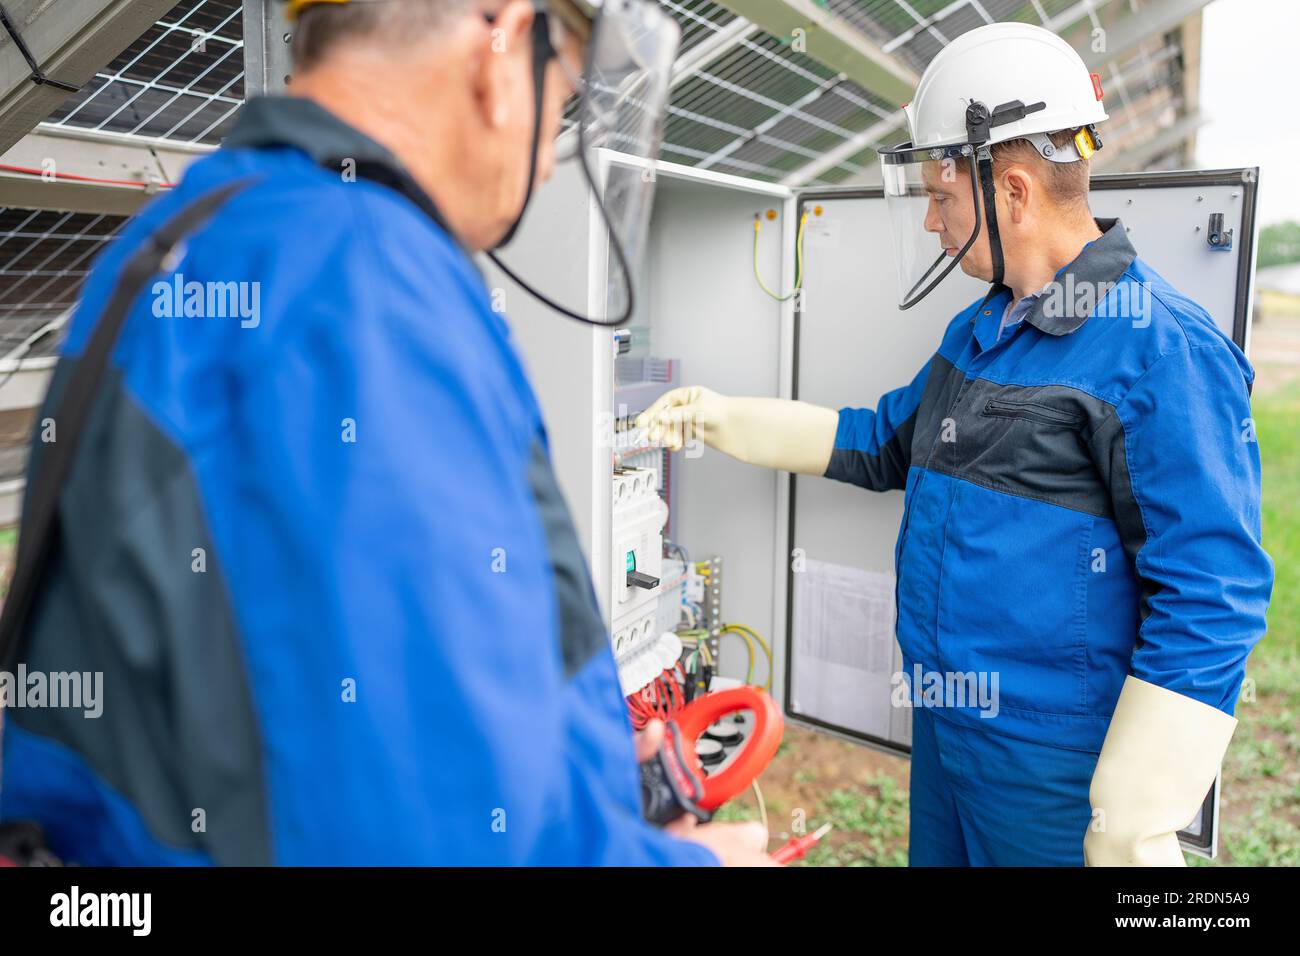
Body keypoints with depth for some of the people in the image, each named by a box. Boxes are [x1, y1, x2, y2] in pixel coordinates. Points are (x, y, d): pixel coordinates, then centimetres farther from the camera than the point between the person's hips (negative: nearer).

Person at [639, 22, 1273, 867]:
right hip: (943, 728, 8)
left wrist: (1134, 829, -21)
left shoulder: (1162, 350, -20)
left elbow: (1211, 602, -22)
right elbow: (885, 443, 19)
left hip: (1051, 766, -8)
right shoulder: (978, 331, 7)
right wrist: (724, 419, 13)